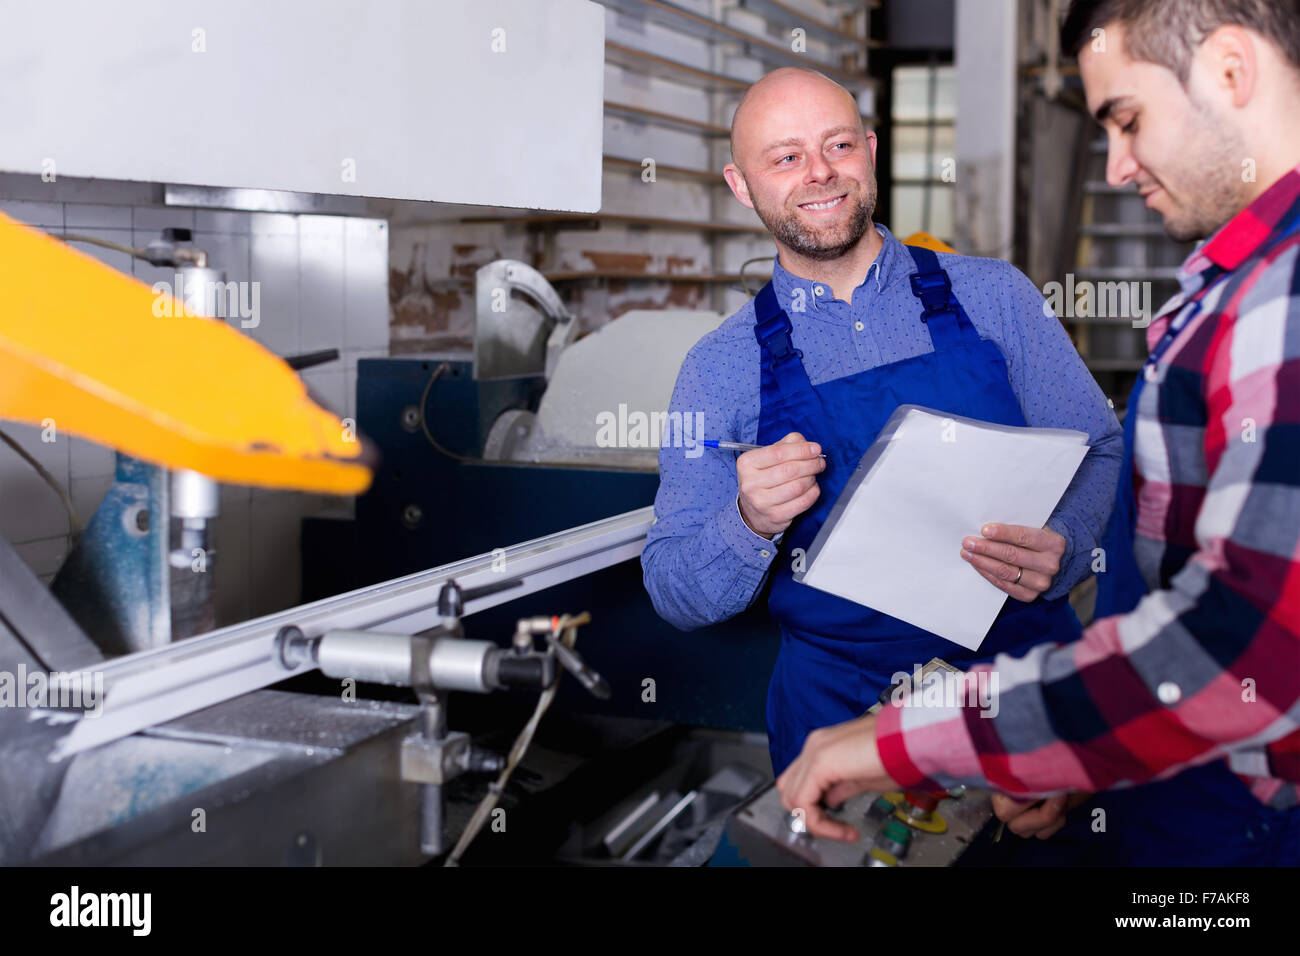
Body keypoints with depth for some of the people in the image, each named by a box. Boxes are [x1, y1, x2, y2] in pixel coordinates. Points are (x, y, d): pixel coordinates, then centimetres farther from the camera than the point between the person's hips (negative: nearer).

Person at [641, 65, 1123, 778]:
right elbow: (675, 598, 3)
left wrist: (1060, 551, -15)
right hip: (841, 705, 0)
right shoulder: (718, 368, 3)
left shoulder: (993, 296, 5)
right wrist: (748, 525, -18)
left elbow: (1103, 453, 7)